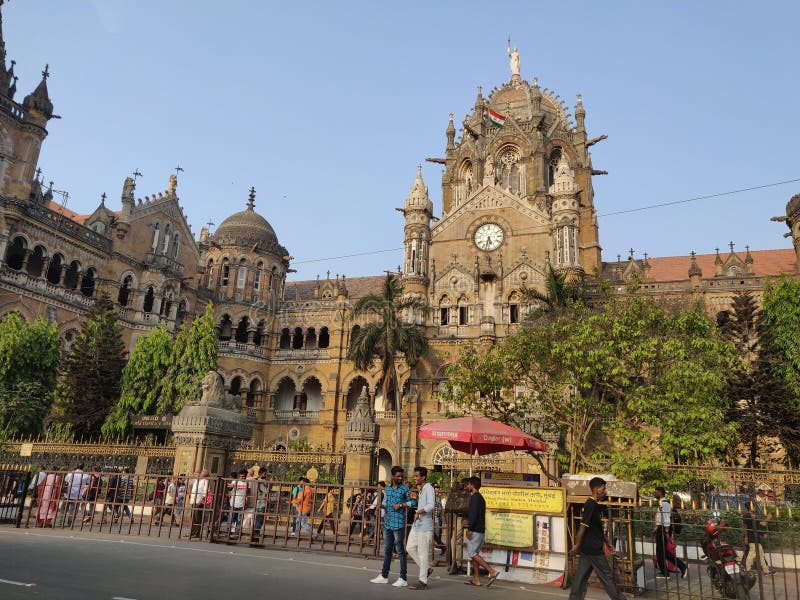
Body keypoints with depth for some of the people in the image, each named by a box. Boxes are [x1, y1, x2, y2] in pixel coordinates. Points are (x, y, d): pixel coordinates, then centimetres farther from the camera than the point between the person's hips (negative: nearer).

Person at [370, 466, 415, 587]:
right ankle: (384, 576, 24)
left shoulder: (405, 489, -5)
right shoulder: (388, 489, 13)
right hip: (387, 524, 6)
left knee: (400, 551, -2)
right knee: (387, 550, 15)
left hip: (398, 524, -6)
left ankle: (403, 579, 5)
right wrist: (381, 506, 3)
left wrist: (400, 505, -14)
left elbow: (412, 502, -9)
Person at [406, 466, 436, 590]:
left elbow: (431, 505, -25)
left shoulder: (429, 488, -12)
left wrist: (419, 512, -33)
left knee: (423, 553, -3)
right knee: (410, 547, 10)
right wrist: (416, 497, 11)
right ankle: (426, 568, 23)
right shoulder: (420, 489, 16)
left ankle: (423, 582, 5)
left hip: (425, 525, -9)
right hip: (416, 524, 9)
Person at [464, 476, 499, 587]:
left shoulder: (475, 497, -12)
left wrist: (469, 529, -20)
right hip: (480, 530, 10)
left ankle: (492, 571, -14)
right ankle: (476, 579, 11)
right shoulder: (480, 497, 18)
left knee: (472, 553, -9)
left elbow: (473, 514, -21)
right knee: (474, 553, 11)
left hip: (475, 530, -10)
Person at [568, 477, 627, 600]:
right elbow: (583, 526, -20)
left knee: (581, 576, 11)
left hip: (587, 548, 9)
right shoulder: (591, 505, -17)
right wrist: (577, 545, -19)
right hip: (593, 549, -9)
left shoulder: (593, 505, 13)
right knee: (607, 576, 2)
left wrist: (607, 543, 24)